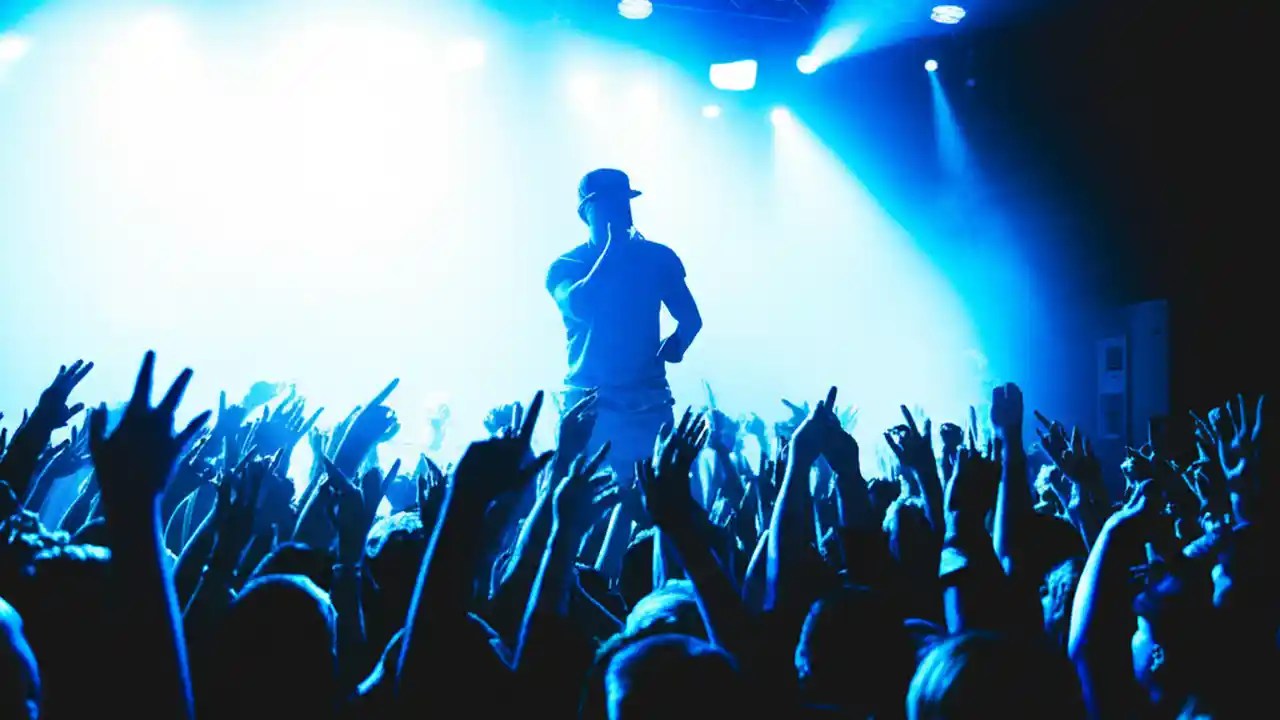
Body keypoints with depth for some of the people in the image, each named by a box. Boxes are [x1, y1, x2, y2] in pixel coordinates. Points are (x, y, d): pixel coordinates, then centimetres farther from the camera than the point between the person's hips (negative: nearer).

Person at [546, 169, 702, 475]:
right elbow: (579, 307, -18)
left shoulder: (658, 258, 7)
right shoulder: (565, 266, 3)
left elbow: (690, 318, 13)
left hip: (648, 403, 1)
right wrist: (611, 249, -12)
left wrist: (674, 344, -8)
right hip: (588, 405, -1)